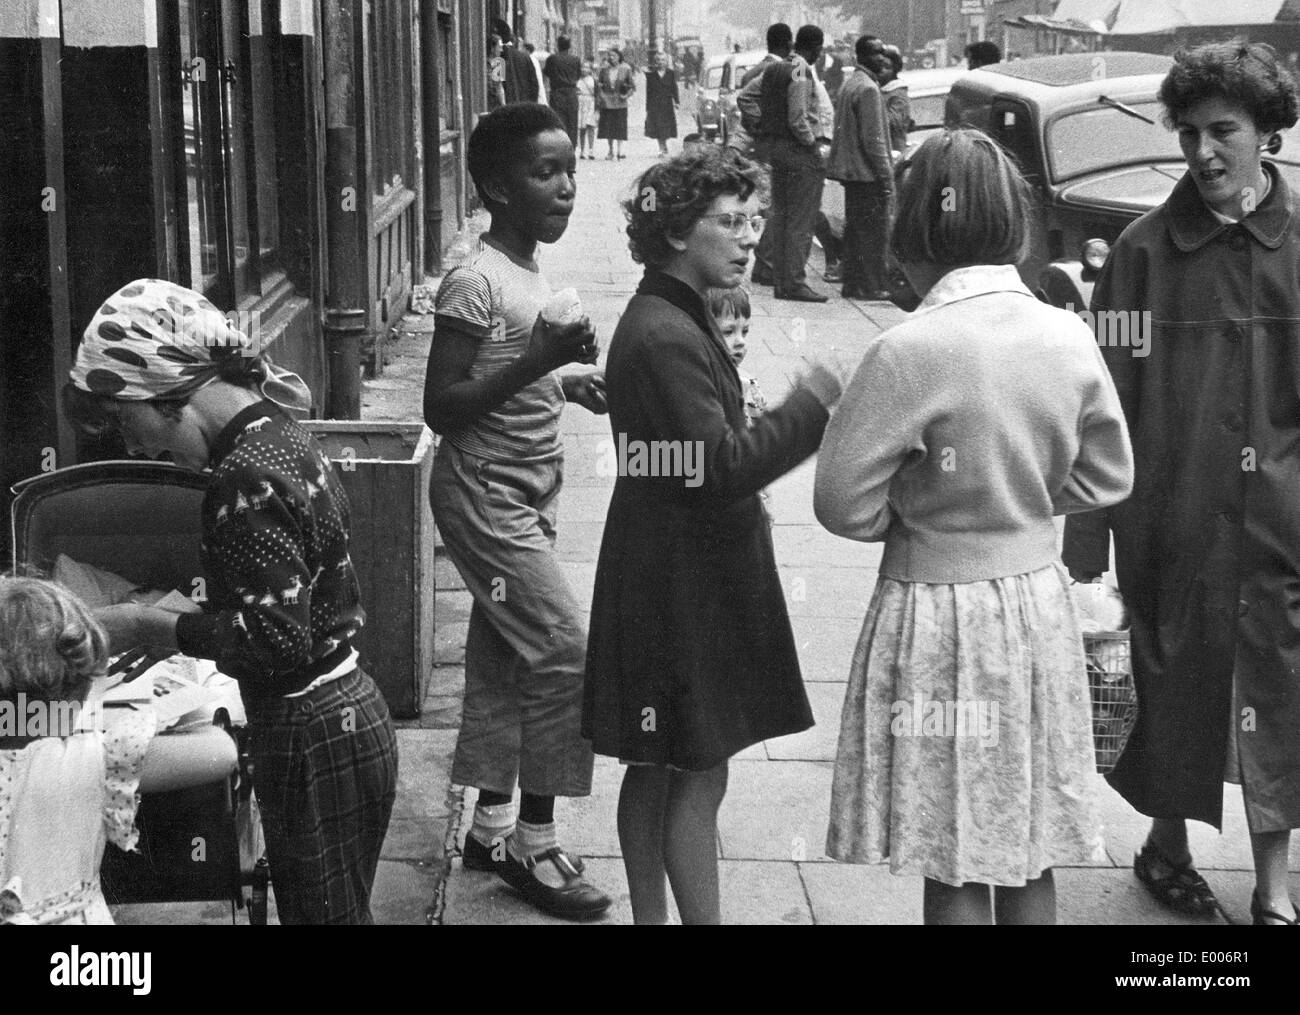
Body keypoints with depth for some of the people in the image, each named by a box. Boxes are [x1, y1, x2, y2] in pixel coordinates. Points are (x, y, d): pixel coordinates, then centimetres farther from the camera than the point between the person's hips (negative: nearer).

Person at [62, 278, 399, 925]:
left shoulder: (247, 479, -21)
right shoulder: (281, 436, 8)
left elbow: (278, 640, -24)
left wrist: (149, 626, -14)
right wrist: (180, 618, 10)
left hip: (314, 742, -9)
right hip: (345, 718, 9)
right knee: (342, 910, 19)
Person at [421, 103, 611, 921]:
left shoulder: (531, 276, 9)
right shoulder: (474, 285, -18)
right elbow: (442, 408, -21)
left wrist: (568, 384, 4)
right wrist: (534, 361, -27)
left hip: (527, 499, 9)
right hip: (485, 499, -9)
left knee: (503, 657, 13)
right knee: (563, 653, -8)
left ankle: (492, 825, 24)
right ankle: (535, 845, 4)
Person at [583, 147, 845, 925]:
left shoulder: (677, 319, 12)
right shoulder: (665, 336, -21)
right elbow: (723, 465, -25)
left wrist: (803, 417, 7)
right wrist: (810, 407, -18)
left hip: (678, 573, 10)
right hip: (681, 585, -10)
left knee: (658, 768, 16)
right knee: (697, 776, -2)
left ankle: (650, 915, 27)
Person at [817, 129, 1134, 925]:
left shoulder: (910, 352, -20)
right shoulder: (1069, 337, -4)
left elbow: (844, 502, -16)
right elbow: (1107, 476, 7)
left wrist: (911, 512, 2)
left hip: (940, 615, -5)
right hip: (1040, 601, 6)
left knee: (955, 869, 7)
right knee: (1030, 858, 17)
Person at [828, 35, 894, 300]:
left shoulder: (850, 83, 16)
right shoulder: (868, 89, -15)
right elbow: (873, 139, -19)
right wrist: (886, 175, -16)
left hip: (850, 170, 10)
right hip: (867, 172, -10)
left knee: (855, 228, 13)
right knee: (875, 231, -4)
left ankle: (853, 283, 17)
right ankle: (872, 286, -2)